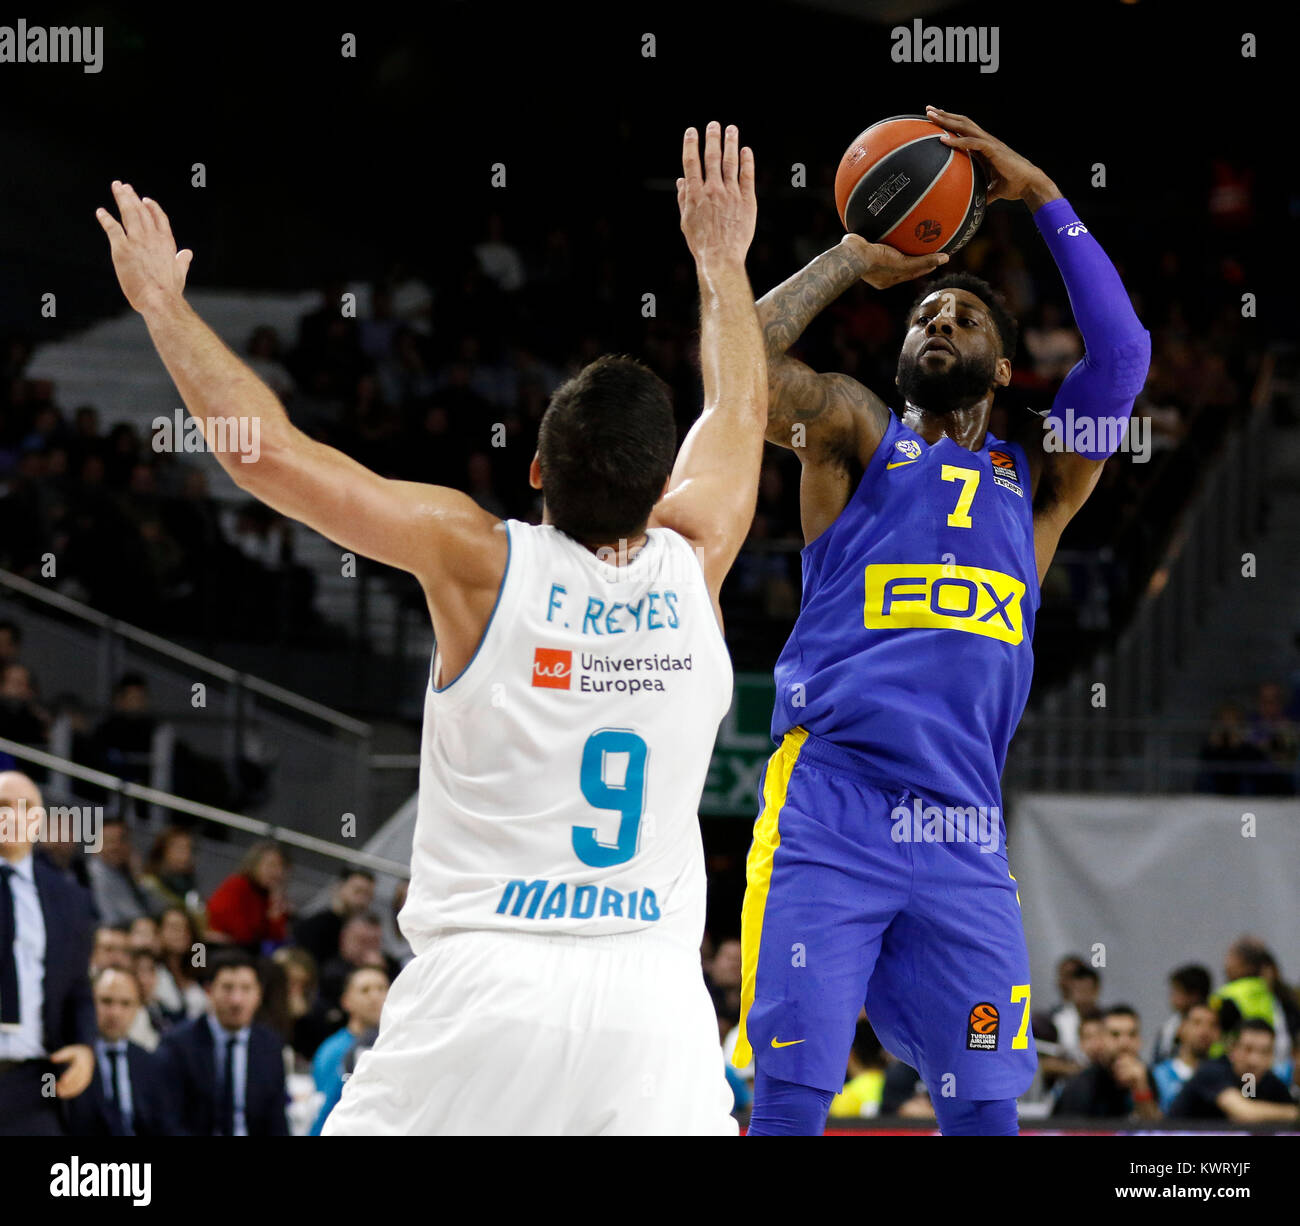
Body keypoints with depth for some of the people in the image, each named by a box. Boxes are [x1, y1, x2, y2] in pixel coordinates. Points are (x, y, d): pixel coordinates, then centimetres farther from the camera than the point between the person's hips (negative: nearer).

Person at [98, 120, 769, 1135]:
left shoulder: (480, 563, -5)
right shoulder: (693, 567, 3)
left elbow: (271, 454, -4)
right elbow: (741, 413, 24)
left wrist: (166, 305, 8)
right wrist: (722, 261, 38)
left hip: (486, 976, -2)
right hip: (651, 989, 2)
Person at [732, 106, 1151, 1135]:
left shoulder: (1036, 478, 20)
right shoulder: (859, 435, 13)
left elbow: (1122, 354, 6)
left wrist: (1042, 197, 4)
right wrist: (858, 258, 7)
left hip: (963, 832, 3)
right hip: (828, 808, -3)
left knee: (985, 1110, 1)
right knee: (790, 1097, -10)